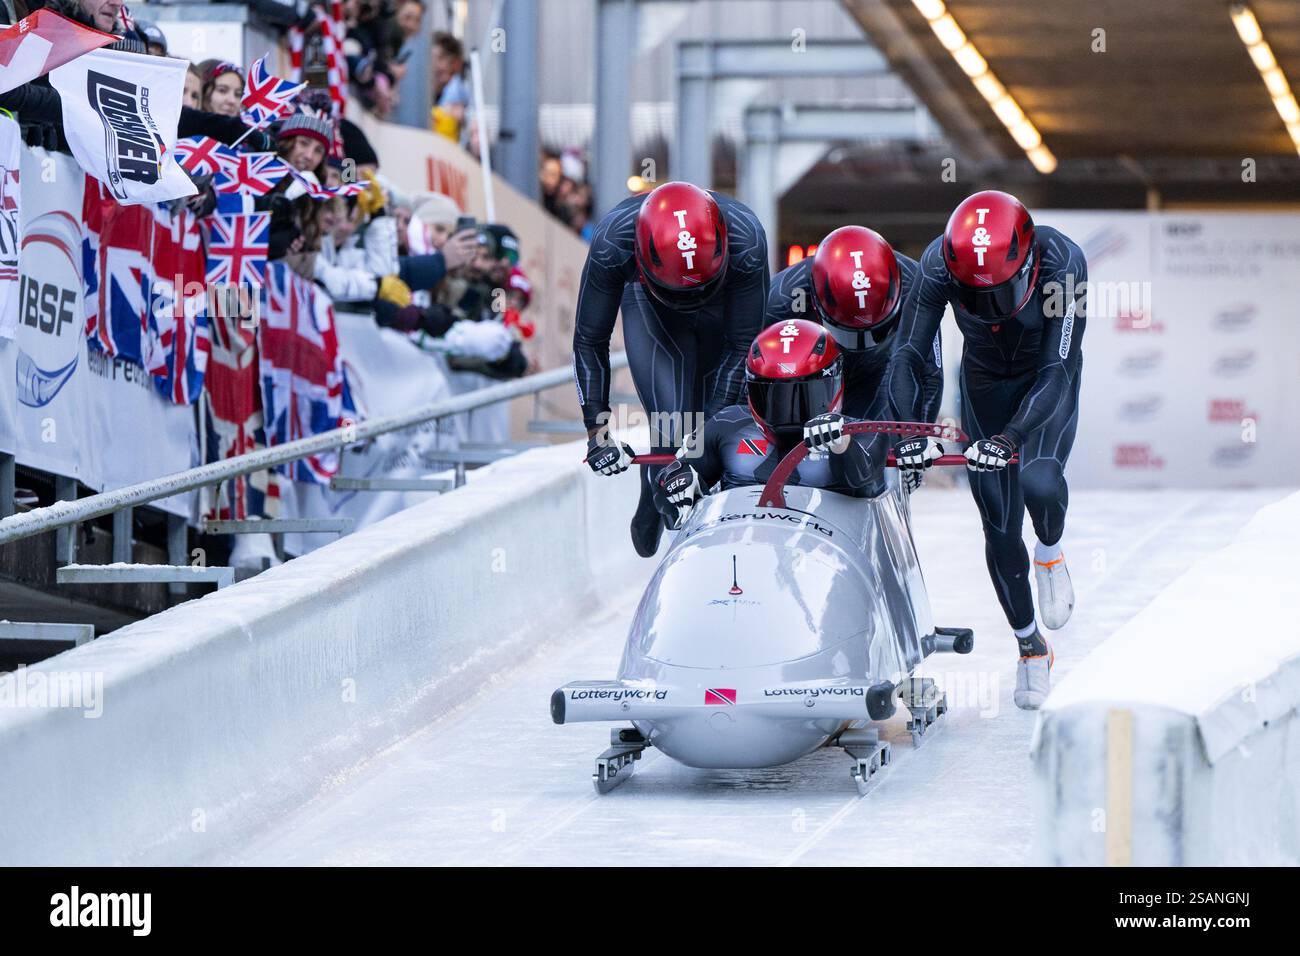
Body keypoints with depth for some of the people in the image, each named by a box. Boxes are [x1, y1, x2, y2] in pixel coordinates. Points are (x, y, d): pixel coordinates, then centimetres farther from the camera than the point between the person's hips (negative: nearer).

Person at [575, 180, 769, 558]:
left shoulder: (746, 244, -38)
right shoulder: (611, 246, -38)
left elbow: (743, 347, -25)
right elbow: (589, 342, -22)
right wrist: (596, 429, -27)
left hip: (727, 308, 1)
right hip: (650, 306, -1)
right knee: (674, 430, -19)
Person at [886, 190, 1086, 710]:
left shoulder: (1061, 261, -34)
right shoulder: (939, 264, -29)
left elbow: (1057, 372, -33)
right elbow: (907, 357, -24)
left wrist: (1012, 437, -46)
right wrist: (908, 432, -41)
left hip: (1047, 379, -2)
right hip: (985, 383, 2)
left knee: (1038, 481, -30)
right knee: (999, 525, -1)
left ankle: (1050, 553, 5)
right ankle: (1030, 645, 20)